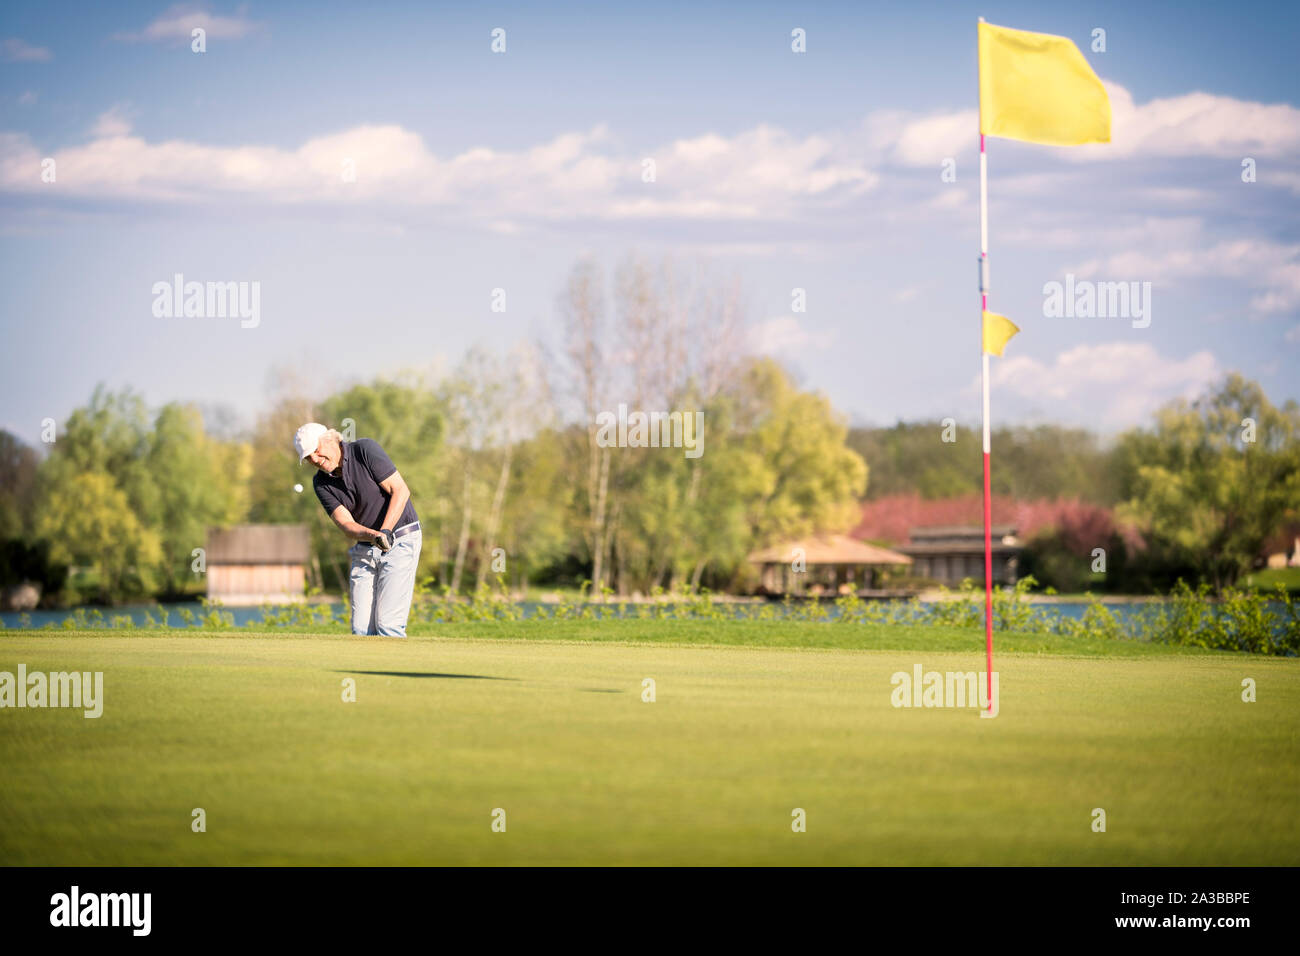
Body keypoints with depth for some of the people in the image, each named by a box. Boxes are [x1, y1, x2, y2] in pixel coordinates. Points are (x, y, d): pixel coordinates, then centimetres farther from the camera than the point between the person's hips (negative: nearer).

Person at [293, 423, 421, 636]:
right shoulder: (321, 482, 1)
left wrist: (385, 532, -29)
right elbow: (346, 524, -11)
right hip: (365, 550, 6)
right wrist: (373, 535, -33)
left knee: (388, 625, -15)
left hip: (401, 541, -6)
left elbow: (400, 490, -17)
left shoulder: (365, 449, -14)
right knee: (361, 629, -1)